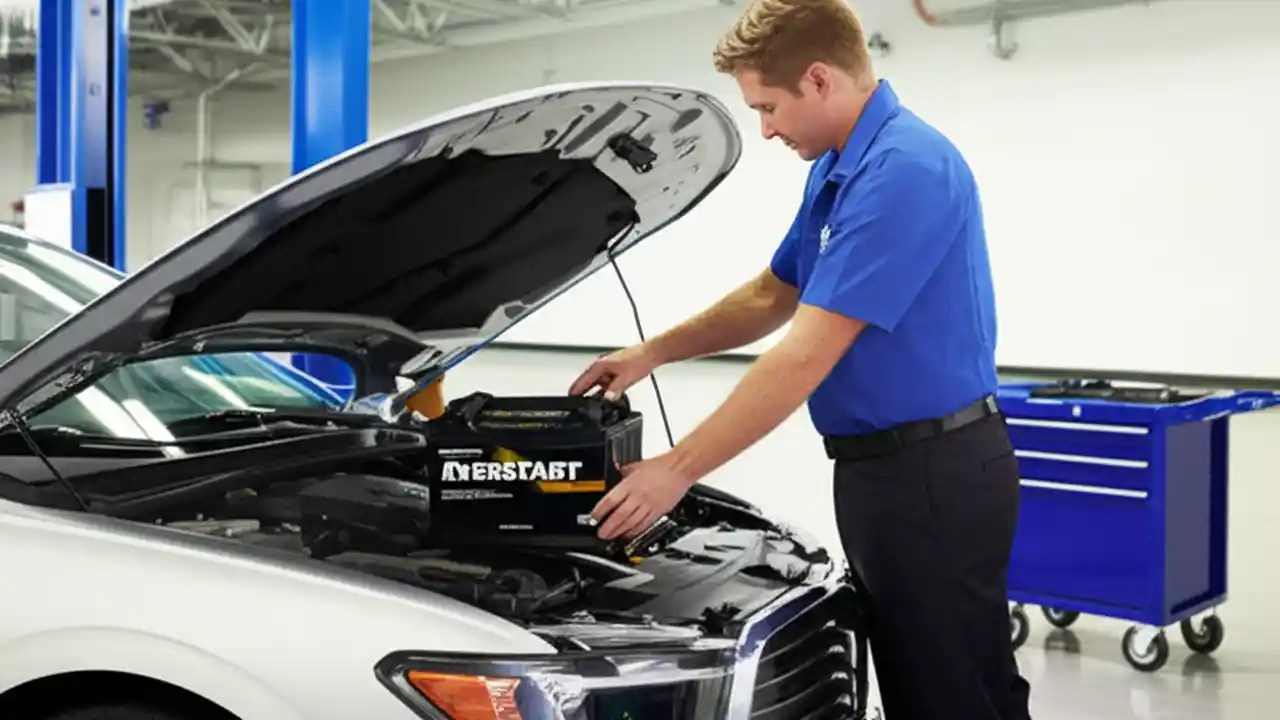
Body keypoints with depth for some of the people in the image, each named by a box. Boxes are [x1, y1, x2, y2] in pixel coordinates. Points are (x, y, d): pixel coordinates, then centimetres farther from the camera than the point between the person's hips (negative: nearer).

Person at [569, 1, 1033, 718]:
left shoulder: (903, 170, -22)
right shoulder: (838, 168, 11)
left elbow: (806, 357, -25)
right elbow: (773, 296, 22)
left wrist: (677, 470, -20)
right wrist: (652, 353, 14)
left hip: (935, 476, -10)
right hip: (888, 467, 10)